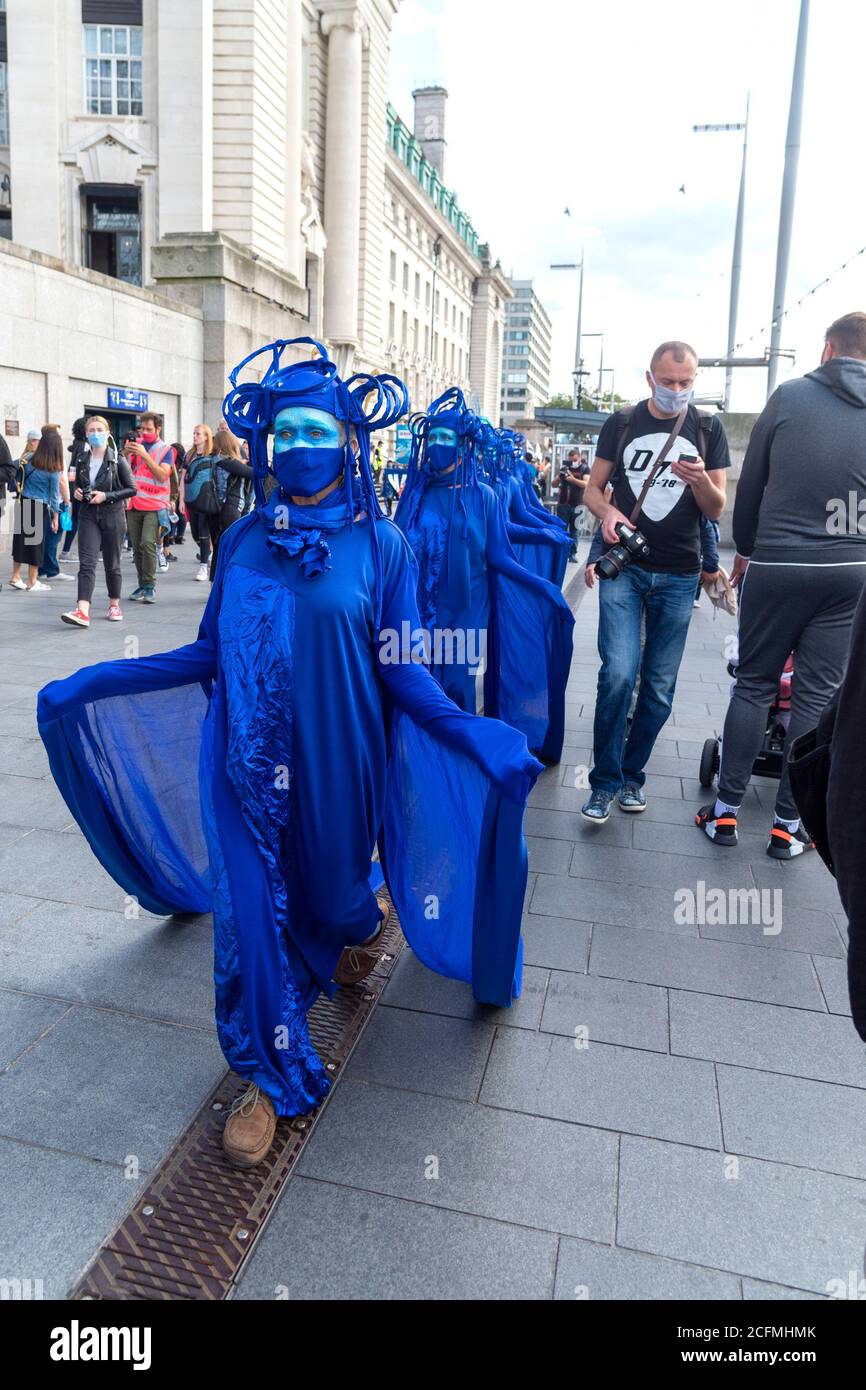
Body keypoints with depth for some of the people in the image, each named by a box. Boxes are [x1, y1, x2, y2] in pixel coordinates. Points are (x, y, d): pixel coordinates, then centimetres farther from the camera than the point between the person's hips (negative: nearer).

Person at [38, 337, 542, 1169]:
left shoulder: (379, 545, -5)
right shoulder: (243, 540, 2)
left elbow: (401, 669, -7)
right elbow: (210, 653, 5)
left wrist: (473, 735, -22)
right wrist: (92, 685, 1)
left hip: (336, 760, -1)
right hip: (246, 761, 2)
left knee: (333, 887, 17)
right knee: (249, 908, 1)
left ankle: (359, 928, 57)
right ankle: (272, 1074, 23)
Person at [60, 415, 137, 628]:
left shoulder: (118, 460, -5)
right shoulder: (82, 460, 8)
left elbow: (131, 489, -5)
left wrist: (106, 496, -15)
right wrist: (77, 492, 0)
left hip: (113, 516, -3)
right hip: (88, 516, 3)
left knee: (112, 564, 8)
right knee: (86, 563, -10)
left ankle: (114, 605, 26)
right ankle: (82, 611, -19)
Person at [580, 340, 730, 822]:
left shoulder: (709, 429, 5)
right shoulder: (622, 423, 4)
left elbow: (717, 509, 4)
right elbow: (594, 487, 8)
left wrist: (701, 482, -19)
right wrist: (607, 511, -15)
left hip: (678, 577, 2)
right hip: (625, 567, -1)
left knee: (659, 687, 6)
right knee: (619, 674, -14)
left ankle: (633, 773, 23)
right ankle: (605, 782, 0)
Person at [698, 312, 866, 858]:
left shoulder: (789, 395, -1)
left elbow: (751, 482, 4)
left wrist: (745, 549, 17)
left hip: (777, 564, -1)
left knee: (754, 685, 9)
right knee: (817, 695, 7)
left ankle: (726, 811, 14)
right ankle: (789, 824, 13)